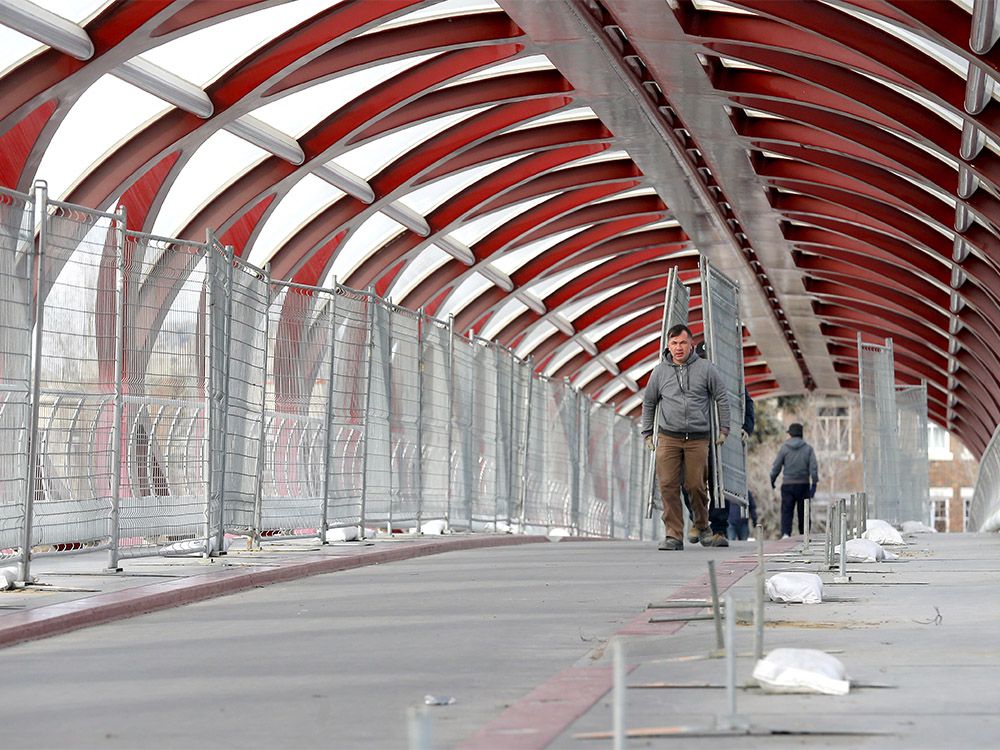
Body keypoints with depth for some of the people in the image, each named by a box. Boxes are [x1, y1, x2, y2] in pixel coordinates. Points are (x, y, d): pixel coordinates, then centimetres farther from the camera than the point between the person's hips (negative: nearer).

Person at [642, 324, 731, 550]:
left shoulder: (706, 368, 2)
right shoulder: (660, 371, 6)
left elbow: (722, 398, 10)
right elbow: (649, 402, 19)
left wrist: (724, 429, 8)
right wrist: (647, 433, 17)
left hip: (698, 438, -1)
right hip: (668, 437, 1)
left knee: (696, 485, 0)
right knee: (668, 485, -8)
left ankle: (702, 526, 24)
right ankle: (674, 535, -5)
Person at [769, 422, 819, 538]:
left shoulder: (784, 448, 0)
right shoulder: (808, 448, 3)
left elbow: (776, 466, 2)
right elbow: (814, 467, -3)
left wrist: (772, 480, 16)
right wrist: (814, 483, -3)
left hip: (788, 485, -1)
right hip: (803, 484, 1)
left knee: (786, 511, -3)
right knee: (803, 512, 9)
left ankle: (785, 533, -21)